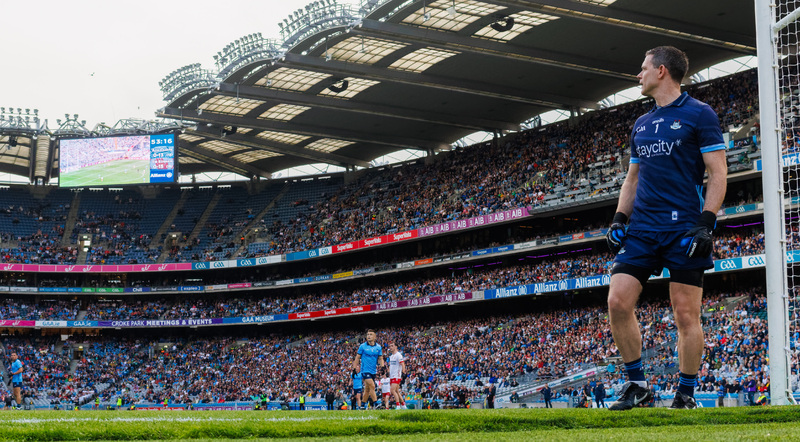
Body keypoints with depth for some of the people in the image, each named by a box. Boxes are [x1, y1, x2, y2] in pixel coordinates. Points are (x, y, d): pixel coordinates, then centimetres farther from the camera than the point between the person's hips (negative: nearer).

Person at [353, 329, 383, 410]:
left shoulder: (378, 347, 6)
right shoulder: (363, 346, -3)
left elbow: (380, 358, 9)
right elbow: (357, 358, 3)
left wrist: (382, 366, -8)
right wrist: (354, 369, 0)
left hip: (373, 371, 4)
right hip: (365, 370, -4)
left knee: (367, 389, 11)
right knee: (372, 386, -18)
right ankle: (375, 403, -15)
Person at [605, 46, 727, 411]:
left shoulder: (699, 114, 0)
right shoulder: (641, 125, 19)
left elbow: (718, 174, -5)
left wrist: (705, 223, -15)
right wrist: (619, 219, 10)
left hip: (684, 228, -6)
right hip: (642, 228, 6)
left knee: (686, 315, -3)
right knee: (618, 301, -7)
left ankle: (686, 394, 8)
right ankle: (637, 385, 3)